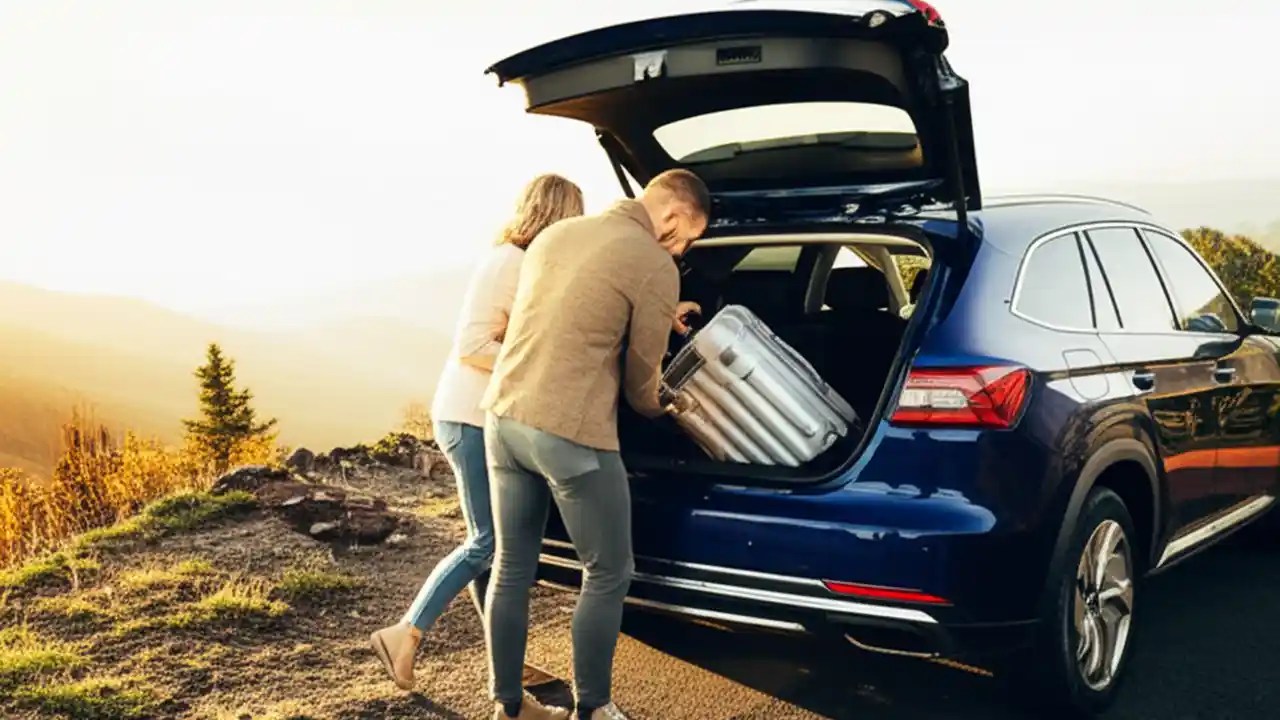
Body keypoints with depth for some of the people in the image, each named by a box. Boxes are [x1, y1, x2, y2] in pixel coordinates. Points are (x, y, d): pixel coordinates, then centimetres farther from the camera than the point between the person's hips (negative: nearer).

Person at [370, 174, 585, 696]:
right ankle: (403, 634, 5)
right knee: (486, 543, -4)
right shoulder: (508, 262, -15)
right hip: (472, 418, -9)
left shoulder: (524, 262, 13)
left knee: (495, 539, 11)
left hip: (485, 417, 9)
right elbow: (472, 347, -20)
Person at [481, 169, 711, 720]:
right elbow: (641, 377, 1)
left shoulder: (556, 234, 16)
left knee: (511, 569, 16)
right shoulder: (655, 267, -7)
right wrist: (659, 408, 23)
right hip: (570, 435, -8)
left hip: (503, 418, 8)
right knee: (608, 575, 10)